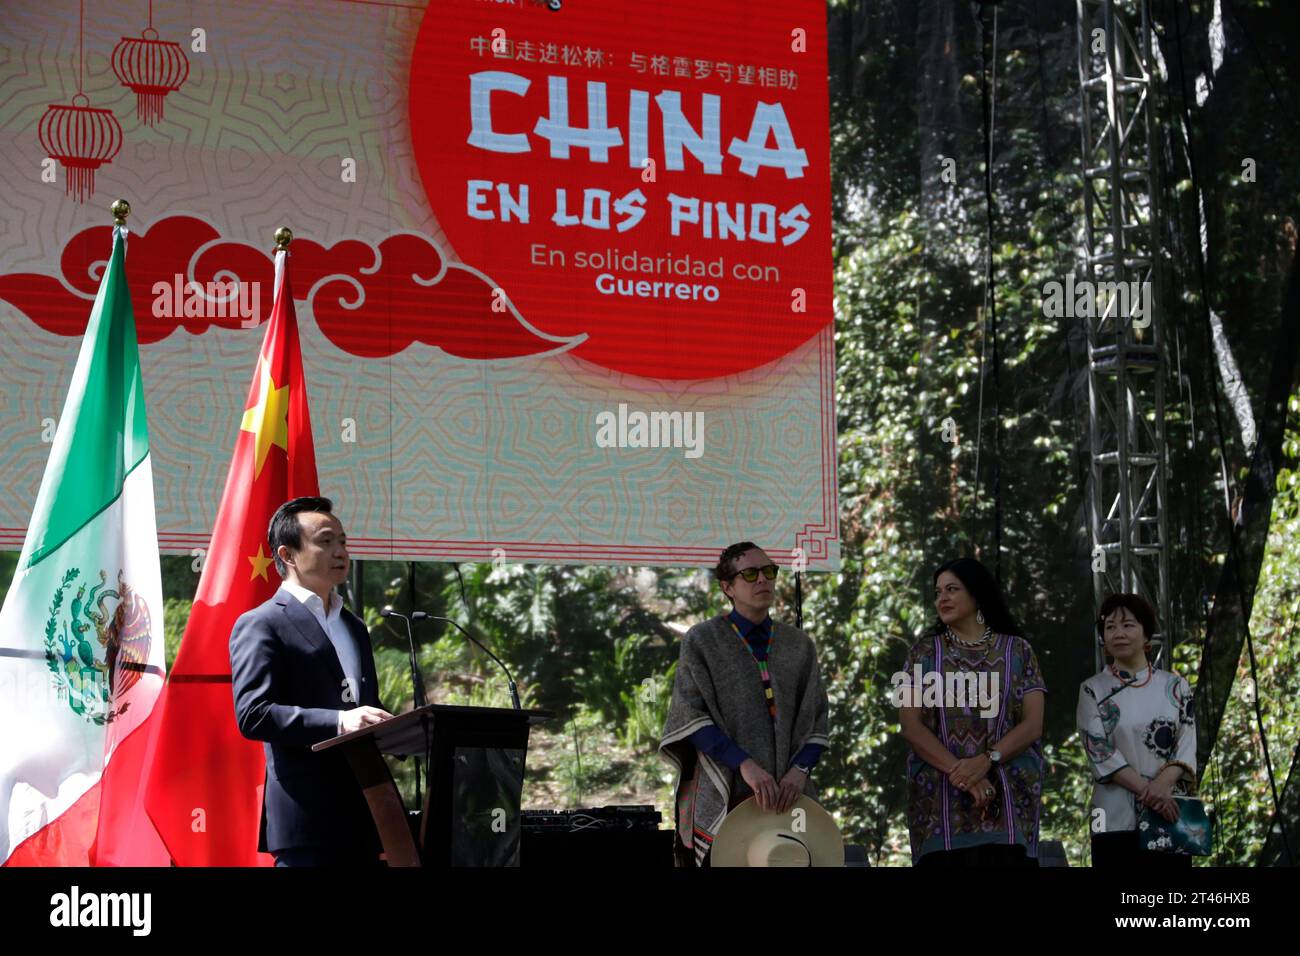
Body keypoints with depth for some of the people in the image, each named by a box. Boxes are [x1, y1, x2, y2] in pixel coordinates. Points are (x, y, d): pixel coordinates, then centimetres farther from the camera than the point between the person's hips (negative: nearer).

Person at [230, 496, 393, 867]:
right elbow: (252, 714, -13)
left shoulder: (354, 627, 25)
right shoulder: (261, 625, -1)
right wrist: (338, 722, -24)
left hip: (362, 812, 8)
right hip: (307, 817, -8)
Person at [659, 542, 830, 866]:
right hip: (723, 800, -3)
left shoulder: (799, 645, 12)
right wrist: (745, 765, -18)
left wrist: (800, 770, -10)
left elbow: (815, 720, 10)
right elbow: (691, 717, -7)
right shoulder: (701, 641, 2)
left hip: (788, 796, 3)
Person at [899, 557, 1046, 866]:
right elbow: (910, 725, 0)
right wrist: (960, 772, -14)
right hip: (940, 801, 0)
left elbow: (1032, 725, -1)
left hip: (1007, 800, 0)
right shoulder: (926, 650, 9)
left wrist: (986, 761, -17)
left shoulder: (1017, 650, 8)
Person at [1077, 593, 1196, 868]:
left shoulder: (1175, 687, 9)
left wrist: (1163, 783, -18)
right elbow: (1100, 751, -6)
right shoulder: (1093, 690, 4)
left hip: (1170, 815, 2)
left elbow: (1187, 746, 2)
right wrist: (1146, 790, -17)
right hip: (1118, 818, -2)